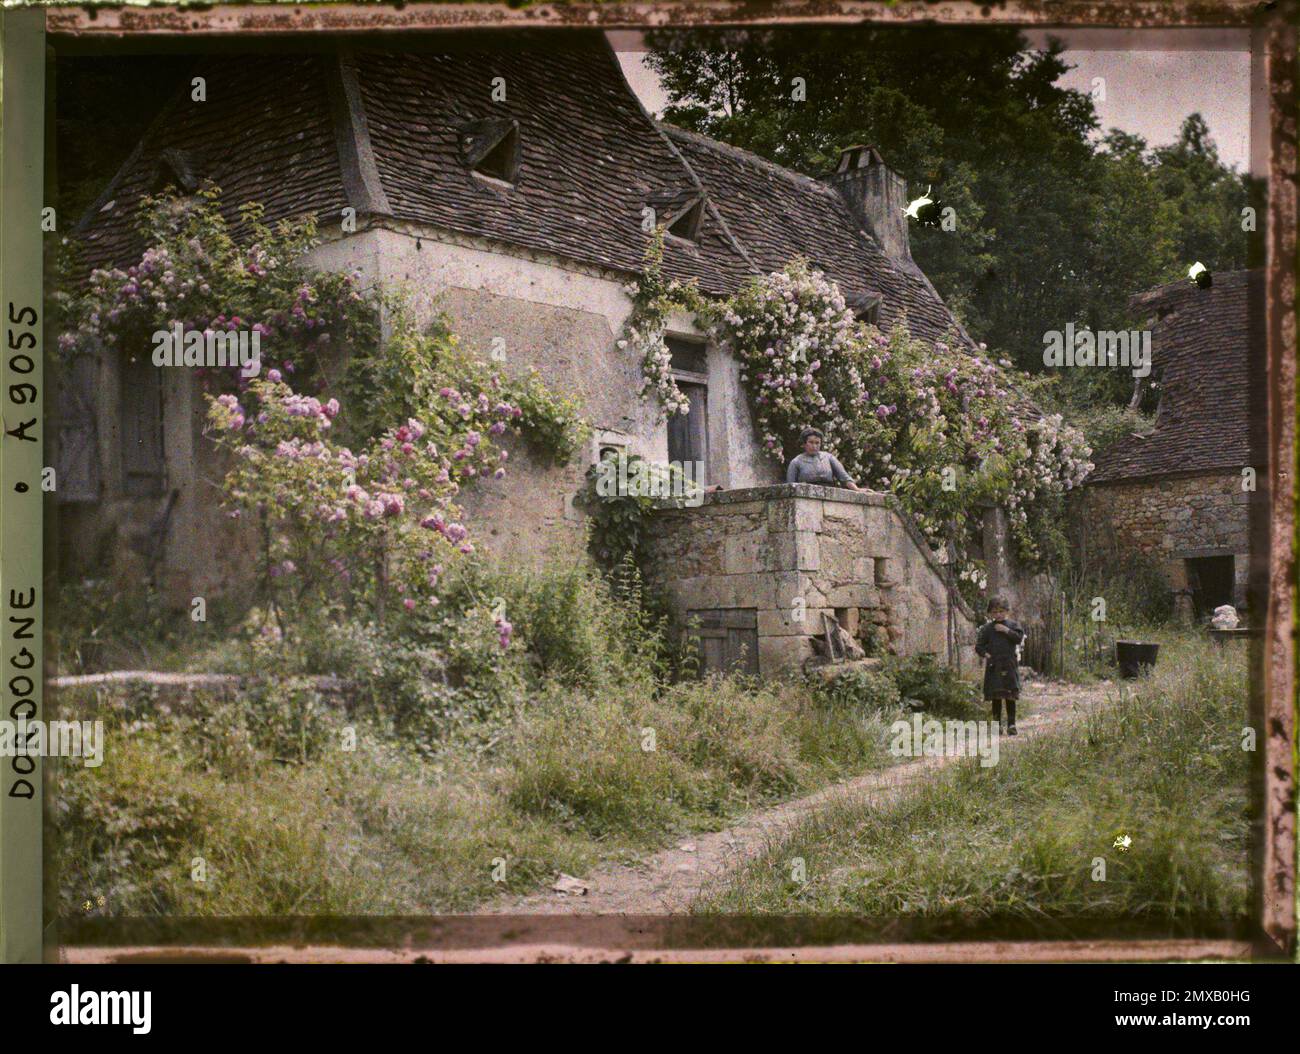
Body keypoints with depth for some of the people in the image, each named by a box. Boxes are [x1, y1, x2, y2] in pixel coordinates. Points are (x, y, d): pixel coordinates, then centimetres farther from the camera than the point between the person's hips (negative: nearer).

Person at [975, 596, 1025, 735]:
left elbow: (1019, 638, -10)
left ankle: (1011, 724, 4)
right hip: (994, 666, 1)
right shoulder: (987, 628, 6)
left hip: (1009, 665, -1)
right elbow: (979, 645, 9)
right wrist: (985, 654, -7)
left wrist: (1006, 630, -13)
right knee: (996, 696, 3)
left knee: (1010, 696, -1)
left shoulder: (1013, 624, 6)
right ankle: (997, 724, 10)